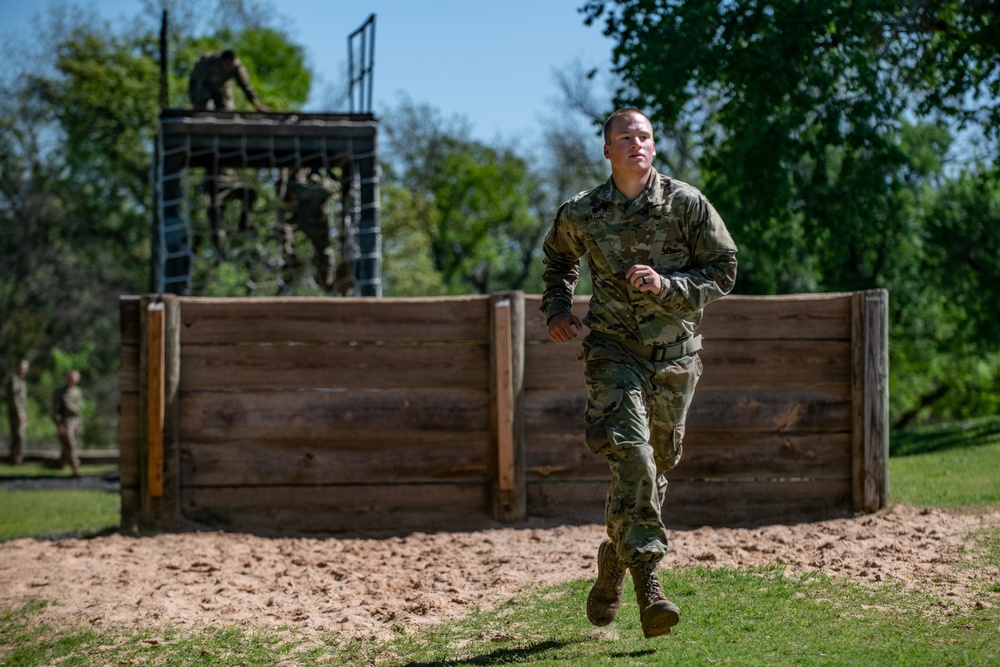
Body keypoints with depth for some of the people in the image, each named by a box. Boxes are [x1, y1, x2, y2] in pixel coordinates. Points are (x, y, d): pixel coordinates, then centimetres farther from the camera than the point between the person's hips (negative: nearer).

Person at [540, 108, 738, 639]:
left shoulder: (687, 205, -5)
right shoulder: (580, 214, -1)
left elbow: (723, 270, -1)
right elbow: (558, 258, 22)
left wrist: (667, 286, -16)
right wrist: (556, 308, 7)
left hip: (675, 354, 2)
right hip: (613, 350, -2)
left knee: (658, 462, 12)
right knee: (631, 455, -22)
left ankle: (615, 558, 38)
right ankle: (647, 585, -25)